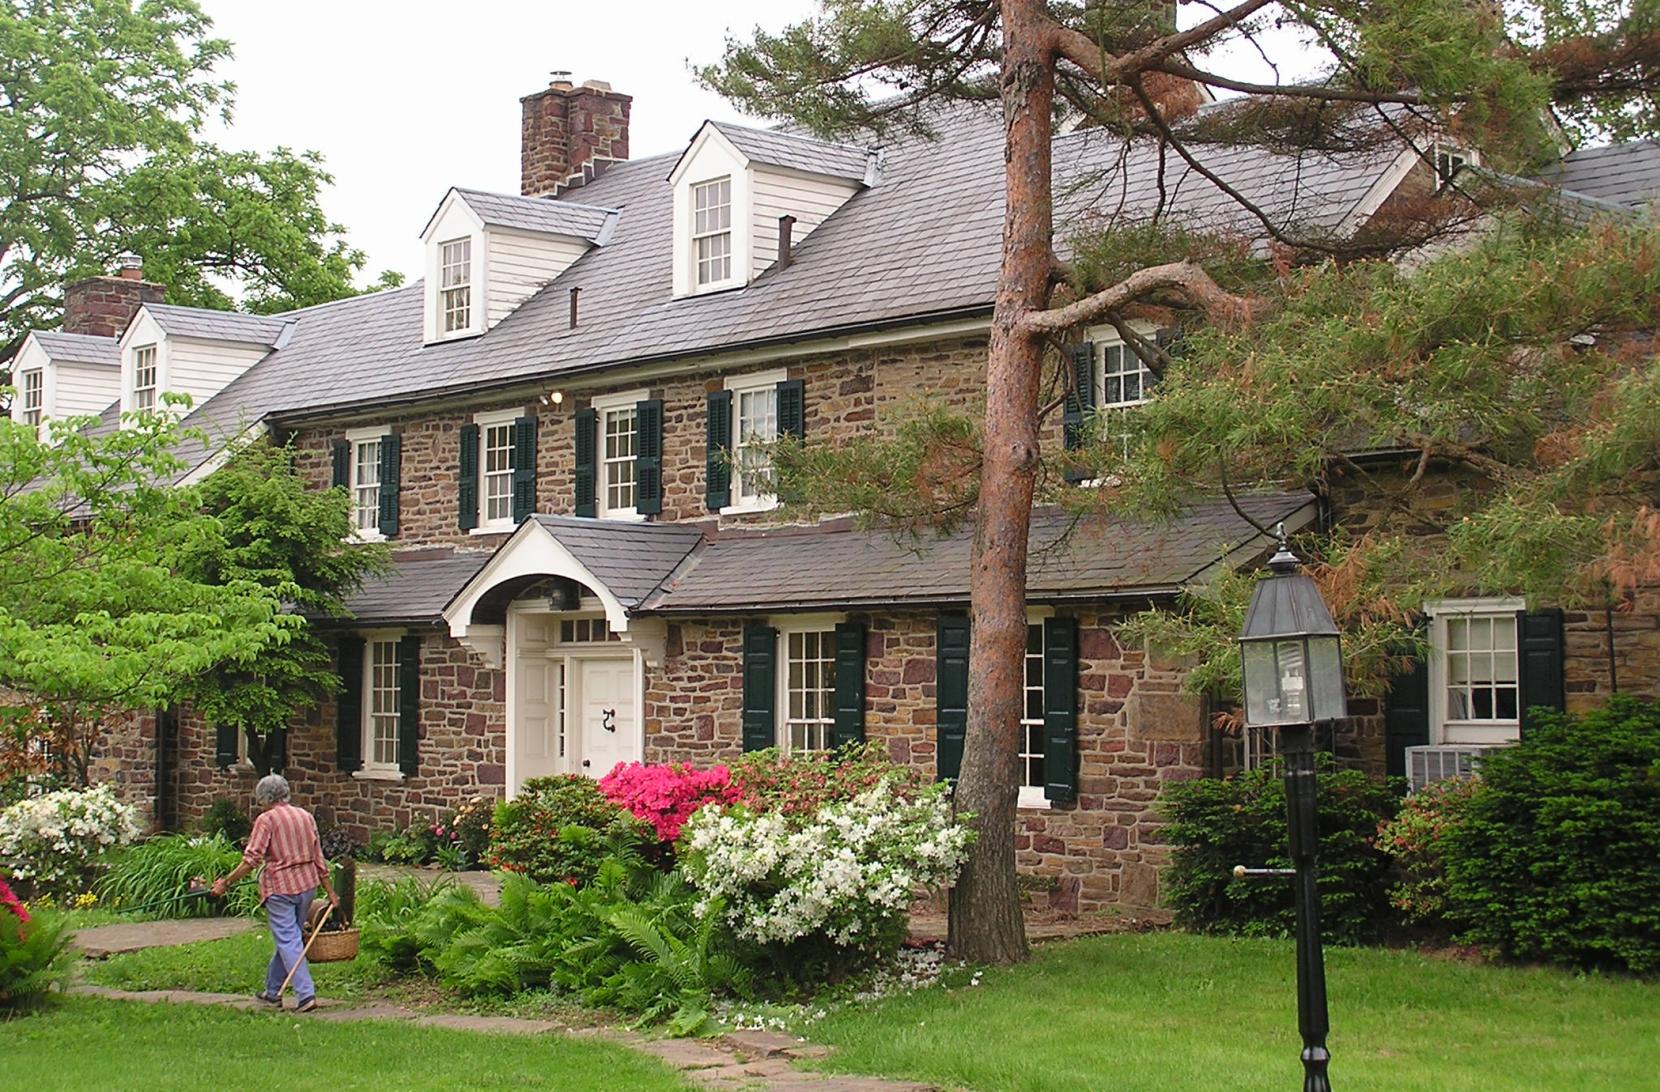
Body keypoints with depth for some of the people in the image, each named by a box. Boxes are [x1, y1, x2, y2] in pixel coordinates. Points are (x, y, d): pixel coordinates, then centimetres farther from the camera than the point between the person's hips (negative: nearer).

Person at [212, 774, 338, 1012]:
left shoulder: (266, 820, -8)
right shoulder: (305, 816, 10)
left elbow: (251, 860, -16)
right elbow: (319, 858, 11)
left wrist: (225, 882, -10)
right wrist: (331, 892, 15)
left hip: (280, 887, -6)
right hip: (307, 884, 6)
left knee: (288, 941, -3)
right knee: (289, 937, 17)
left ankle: (306, 995, -12)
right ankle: (272, 991, 29)